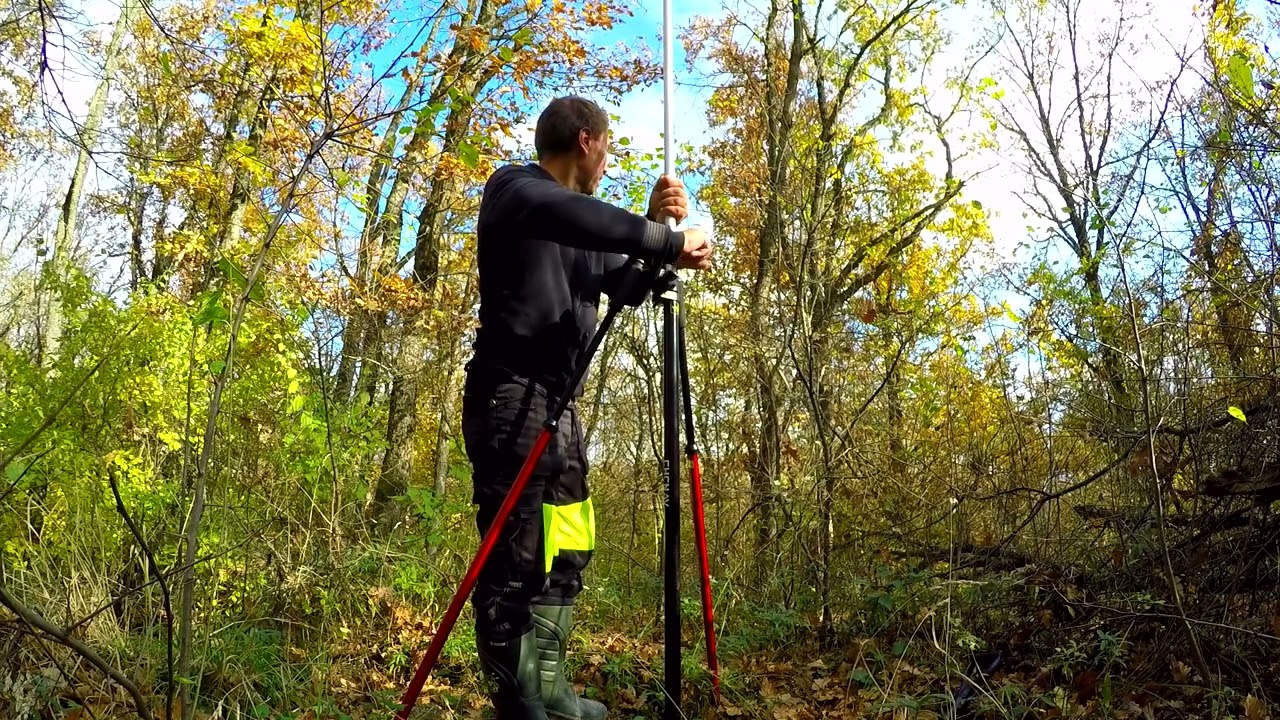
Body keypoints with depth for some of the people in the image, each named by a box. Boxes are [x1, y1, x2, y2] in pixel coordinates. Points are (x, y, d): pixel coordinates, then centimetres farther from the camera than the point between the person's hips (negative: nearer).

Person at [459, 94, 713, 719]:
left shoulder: (580, 233, 22)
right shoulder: (513, 187, -3)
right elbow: (573, 215, -25)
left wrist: (655, 227, 4)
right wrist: (669, 240, -19)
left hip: (560, 403, 9)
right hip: (511, 393, -9)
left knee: (564, 552, 9)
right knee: (514, 558, -9)